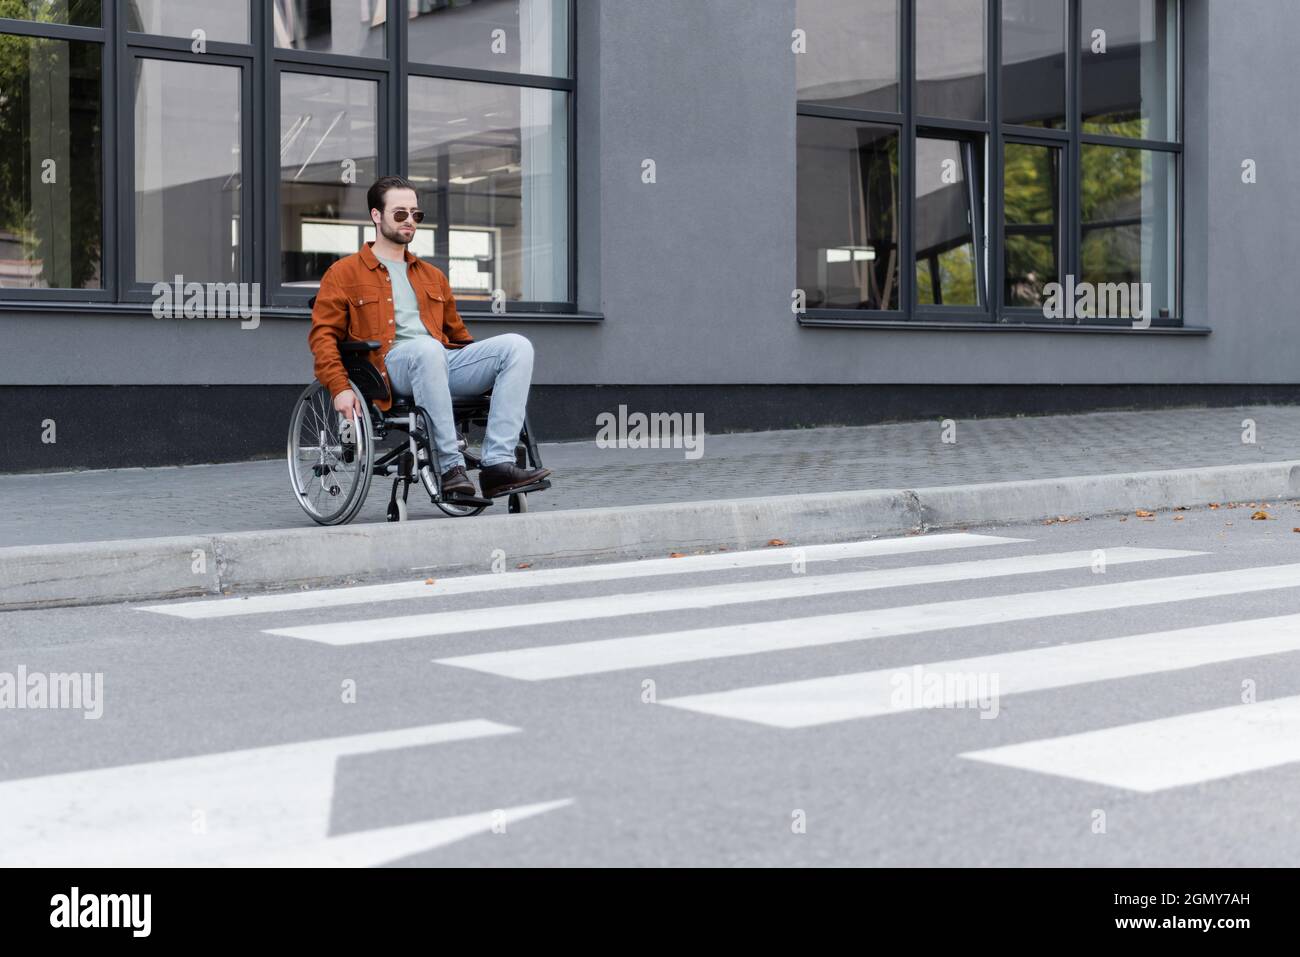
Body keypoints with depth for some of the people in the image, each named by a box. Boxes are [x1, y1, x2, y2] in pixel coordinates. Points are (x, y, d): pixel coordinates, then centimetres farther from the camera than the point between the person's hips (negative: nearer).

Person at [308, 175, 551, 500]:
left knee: (517, 345, -20)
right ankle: (450, 466, -39)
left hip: (442, 364, 6)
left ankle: (498, 463, -33)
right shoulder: (344, 274, 15)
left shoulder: (432, 276, 32)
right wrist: (340, 387, -12)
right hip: (389, 366, -5)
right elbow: (322, 335, 4)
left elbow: (456, 333, 35)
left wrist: (487, 369, 18)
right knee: (427, 347, -41)